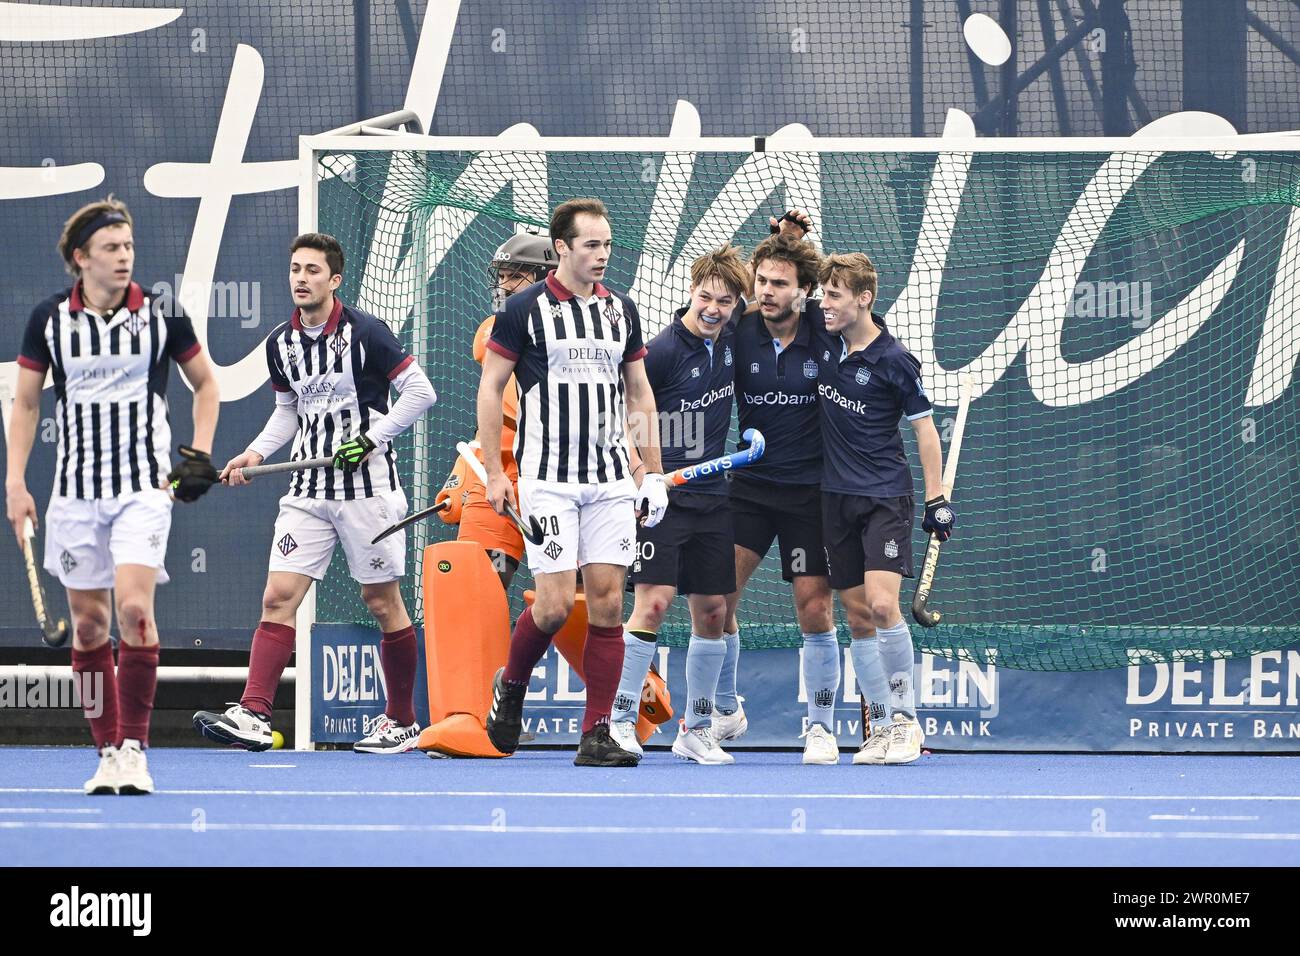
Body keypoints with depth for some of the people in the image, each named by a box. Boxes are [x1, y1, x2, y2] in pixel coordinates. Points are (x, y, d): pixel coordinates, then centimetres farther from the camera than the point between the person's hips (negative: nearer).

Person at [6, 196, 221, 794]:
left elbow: (205, 384, 13)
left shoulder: (161, 314, -1)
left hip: (144, 484, -2)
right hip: (76, 489, 2)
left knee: (133, 606, -18)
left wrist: (200, 454, 2)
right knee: (88, 622, 3)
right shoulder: (49, 319, 1)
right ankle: (107, 752, 11)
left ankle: (134, 748, -12)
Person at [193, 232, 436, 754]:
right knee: (278, 596, -8)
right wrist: (256, 452, 7)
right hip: (308, 490, 5)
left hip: (367, 485, -5)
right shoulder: (280, 343, 8)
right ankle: (254, 715, -17)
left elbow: (419, 391, -8)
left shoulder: (365, 333, -10)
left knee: (381, 601, 2)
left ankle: (402, 722, 15)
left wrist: (371, 440, -14)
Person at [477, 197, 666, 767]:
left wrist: (653, 473, 12)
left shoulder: (621, 310, 11)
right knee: (556, 603, -10)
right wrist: (494, 473, -4)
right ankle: (511, 686, 19)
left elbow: (640, 395, 18)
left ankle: (597, 735, -1)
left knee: (607, 602, -3)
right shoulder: (525, 309, -3)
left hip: (612, 481, 4)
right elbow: (490, 388, 0)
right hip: (548, 479, -4)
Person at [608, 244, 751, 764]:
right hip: (663, 495, -6)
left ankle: (696, 730, 15)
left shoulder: (733, 339, 5)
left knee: (712, 612, 6)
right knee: (654, 601, -15)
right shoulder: (661, 350, -13)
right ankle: (620, 720, -9)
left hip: (713, 498, 6)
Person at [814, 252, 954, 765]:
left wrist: (937, 498, -7)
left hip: (885, 496, -5)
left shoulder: (895, 361, -9)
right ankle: (881, 725, 9)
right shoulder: (825, 343, 5)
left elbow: (925, 428, -4)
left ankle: (906, 719, -8)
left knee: (881, 603, -18)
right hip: (836, 495, 5)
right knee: (857, 616, 3)